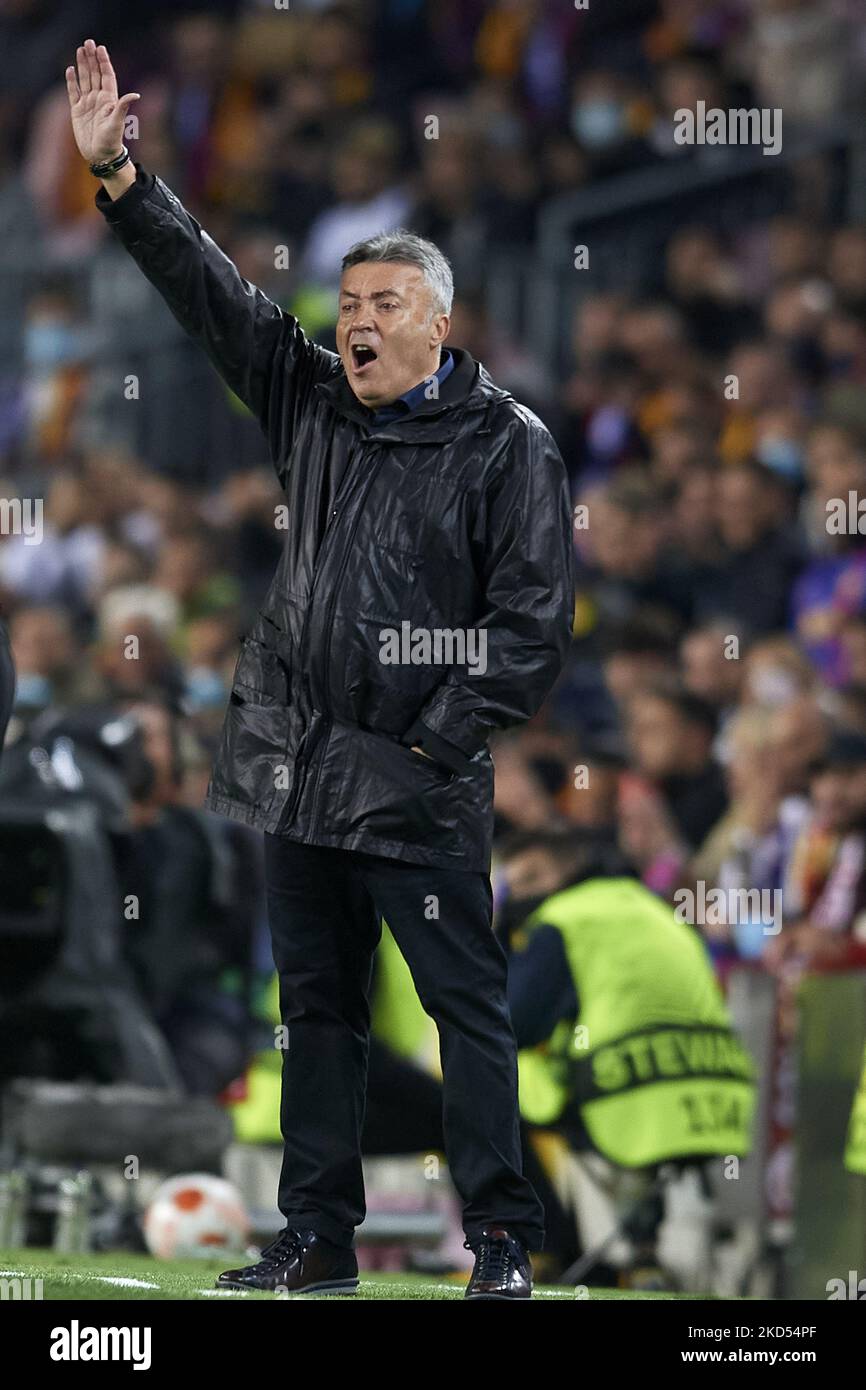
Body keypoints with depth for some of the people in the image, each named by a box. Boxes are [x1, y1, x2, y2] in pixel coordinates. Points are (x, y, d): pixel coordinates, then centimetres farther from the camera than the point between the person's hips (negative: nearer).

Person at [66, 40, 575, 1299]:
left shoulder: (505, 442, -5)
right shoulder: (310, 400, 10)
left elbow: (534, 613, -8)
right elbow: (205, 287, 11)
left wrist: (442, 736, -12)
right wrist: (117, 176, 3)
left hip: (417, 782, -6)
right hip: (295, 762, 6)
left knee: (467, 1004, -5)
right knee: (317, 1005, 11)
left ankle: (501, 1240, -3)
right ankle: (319, 1240, 17)